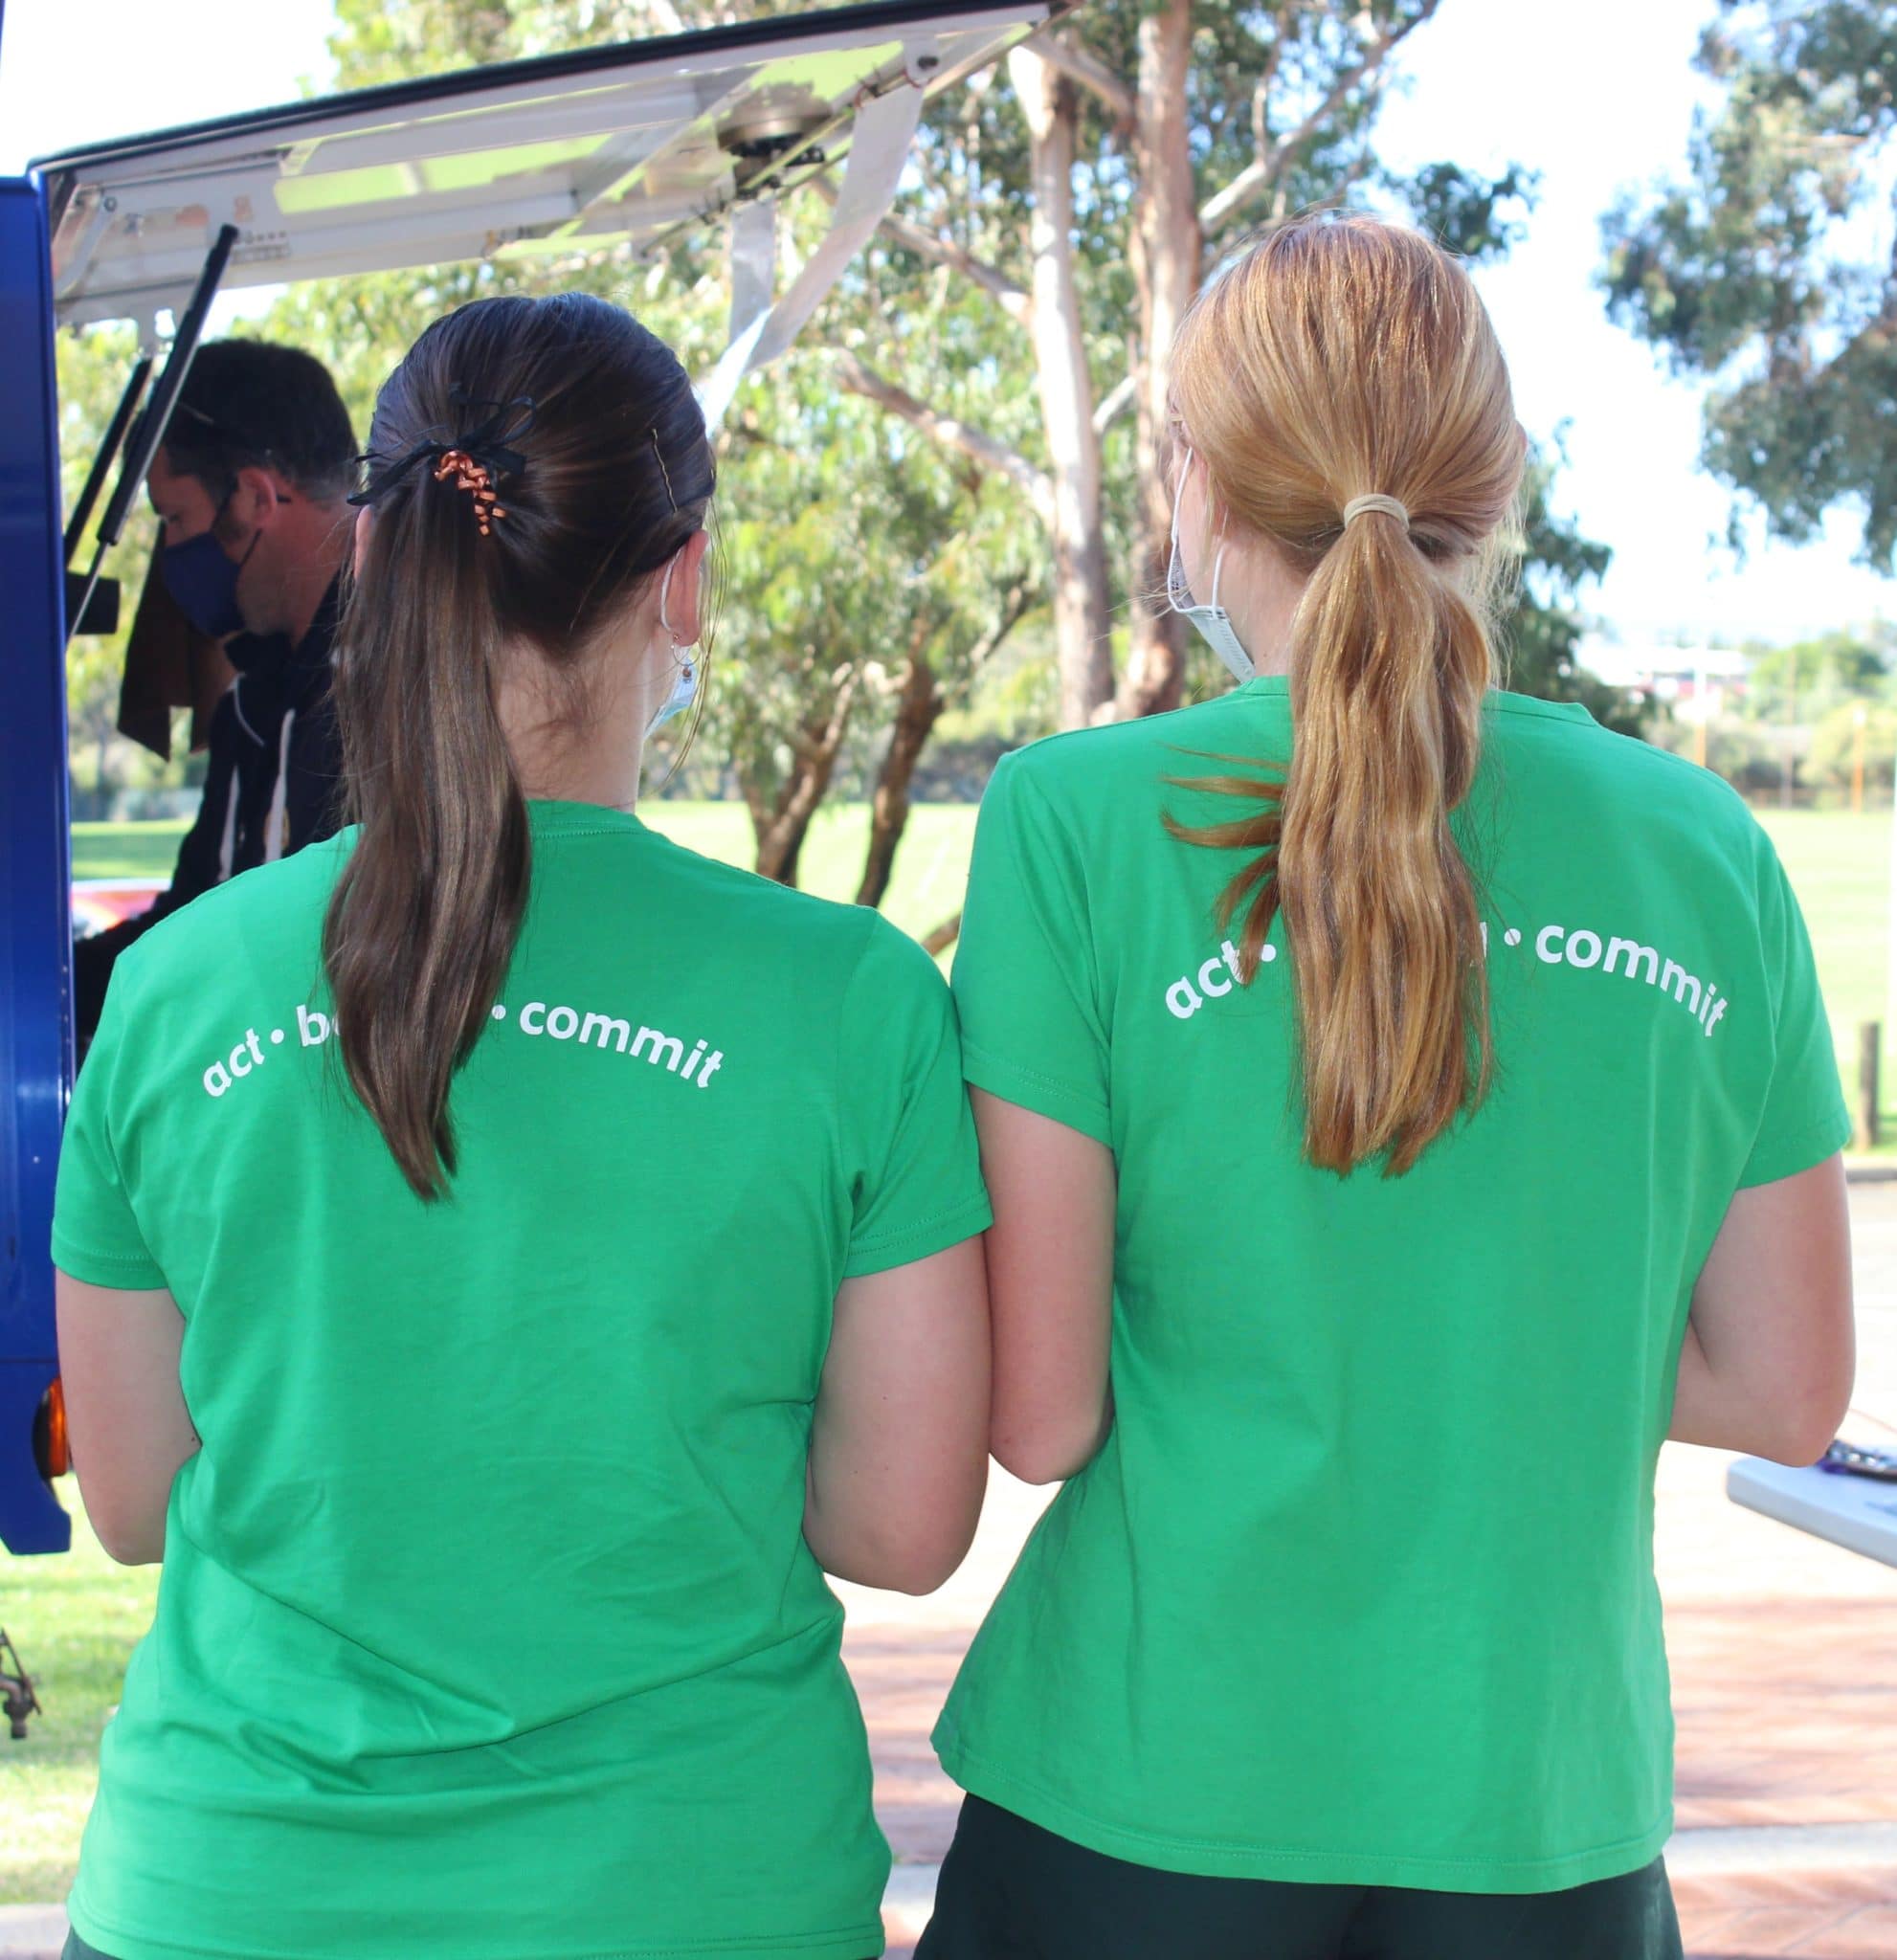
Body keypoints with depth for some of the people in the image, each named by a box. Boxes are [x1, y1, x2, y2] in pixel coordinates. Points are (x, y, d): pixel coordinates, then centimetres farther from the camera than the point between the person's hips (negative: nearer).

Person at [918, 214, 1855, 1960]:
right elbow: (1788, 1391, 5)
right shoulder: (1702, 847, -1)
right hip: (1546, 1818, 3)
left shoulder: (1076, 824, -10)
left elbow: (1036, 1418, -12)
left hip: (1151, 1818, -2)